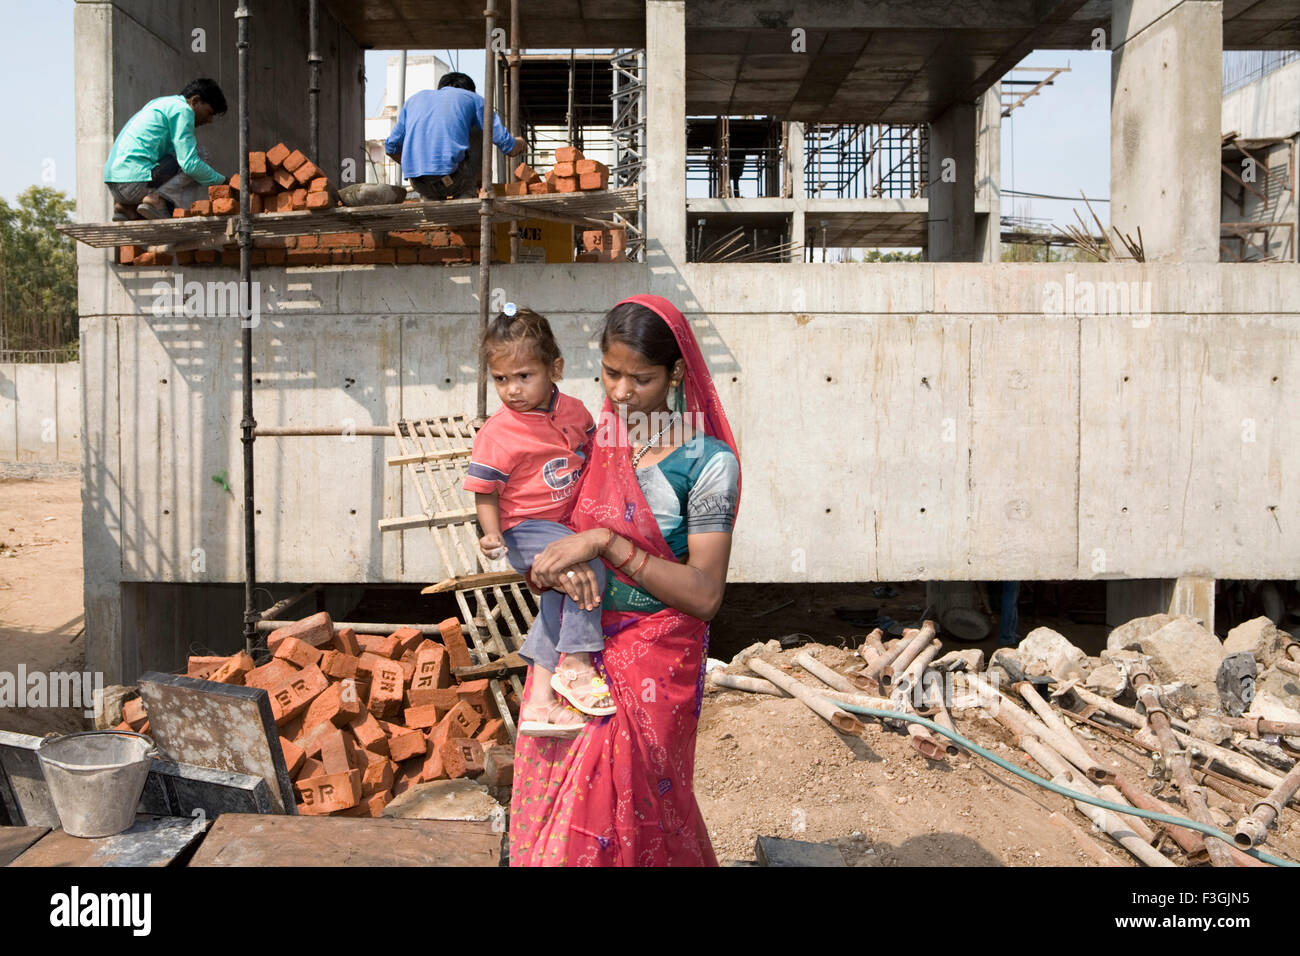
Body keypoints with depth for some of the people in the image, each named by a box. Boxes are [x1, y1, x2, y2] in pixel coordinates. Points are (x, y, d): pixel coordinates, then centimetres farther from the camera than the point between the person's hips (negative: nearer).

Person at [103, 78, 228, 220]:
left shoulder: (160, 103, 26)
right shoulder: (183, 109, -5)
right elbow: (189, 163, -13)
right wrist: (222, 182, -1)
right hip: (136, 180, -9)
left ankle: (127, 207, 10)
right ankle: (156, 199, -16)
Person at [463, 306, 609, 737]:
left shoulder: (574, 411, 2)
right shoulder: (497, 434, -13)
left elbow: (594, 458, 20)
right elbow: (485, 492, -8)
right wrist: (492, 533, -23)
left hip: (570, 523, 6)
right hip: (525, 530, -6)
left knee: (561, 601, 0)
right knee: (586, 566, -27)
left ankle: (539, 701, 10)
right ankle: (577, 666, -14)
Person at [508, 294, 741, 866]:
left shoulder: (708, 461, -12)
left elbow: (705, 595, -17)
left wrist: (604, 543, -23)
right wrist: (558, 566, -15)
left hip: (650, 665, -4)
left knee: (624, 816, 6)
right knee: (552, 808, 13)